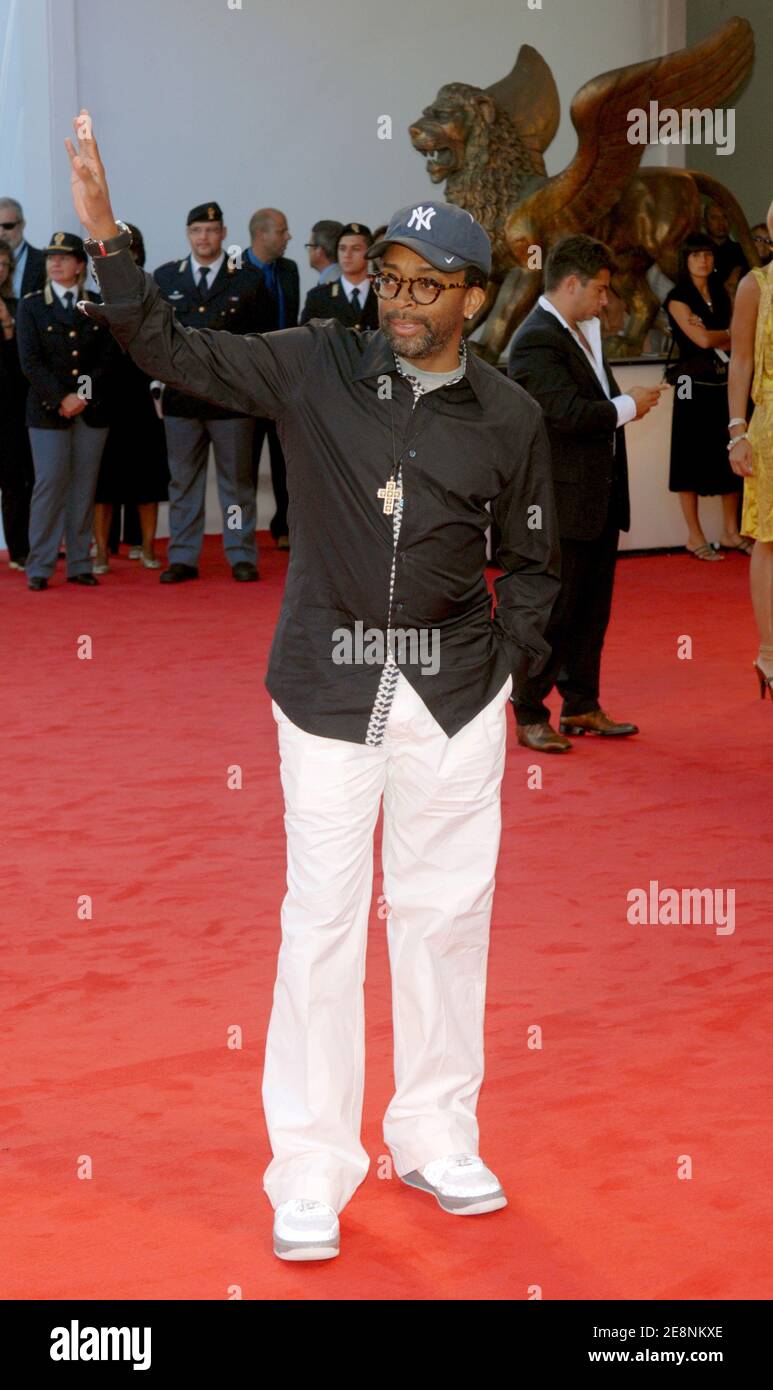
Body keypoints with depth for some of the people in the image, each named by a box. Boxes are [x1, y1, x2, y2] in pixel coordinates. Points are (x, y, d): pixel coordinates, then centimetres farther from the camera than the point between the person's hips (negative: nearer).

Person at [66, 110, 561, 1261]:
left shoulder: (509, 418, 1)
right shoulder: (313, 366, -1)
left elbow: (534, 561, 12)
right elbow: (175, 353, -5)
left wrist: (507, 660, 1)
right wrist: (108, 240, -17)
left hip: (454, 692, 2)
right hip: (327, 689, -1)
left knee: (447, 912, 9)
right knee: (322, 918, -1)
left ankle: (435, 1139, 25)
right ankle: (310, 1172, 8)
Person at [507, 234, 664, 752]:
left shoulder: (581, 332, 14)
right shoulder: (536, 341, -17)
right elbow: (568, 412, -26)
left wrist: (623, 403, 2)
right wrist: (627, 407, -15)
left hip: (599, 499, 9)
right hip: (562, 502, -9)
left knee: (592, 608, 14)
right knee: (553, 610, -2)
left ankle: (582, 706, 24)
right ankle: (530, 715, 8)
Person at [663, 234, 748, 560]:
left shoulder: (721, 295, 14)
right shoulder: (678, 298, -4)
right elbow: (702, 340, -15)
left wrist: (714, 336, -11)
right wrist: (730, 333, 1)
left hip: (725, 383, 6)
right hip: (695, 384, -6)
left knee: (729, 457, 7)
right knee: (694, 457, -1)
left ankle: (731, 532, 15)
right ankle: (694, 536, 4)